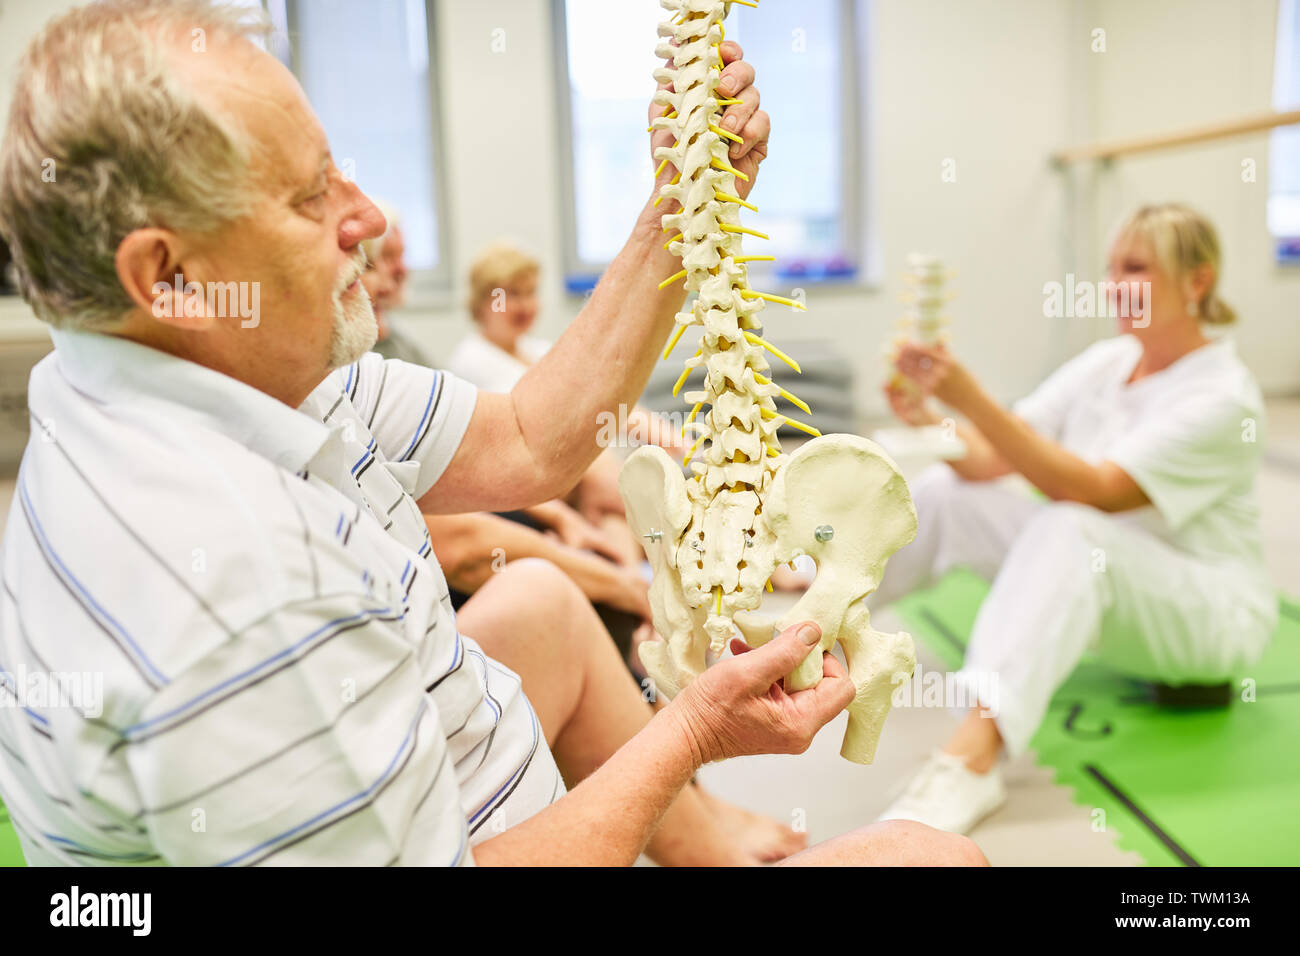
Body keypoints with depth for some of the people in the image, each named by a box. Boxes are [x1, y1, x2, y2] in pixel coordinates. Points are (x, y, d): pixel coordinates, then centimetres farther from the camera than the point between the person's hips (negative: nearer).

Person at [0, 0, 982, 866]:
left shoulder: (252, 371, -7)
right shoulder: (225, 575, -37)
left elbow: (528, 447, -2)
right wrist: (690, 732, -17)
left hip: (381, 776, 9)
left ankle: (710, 840, 43)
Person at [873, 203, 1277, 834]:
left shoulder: (1222, 396, -18)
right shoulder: (1107, 362, 2)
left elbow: (1092, 492, -31)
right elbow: (988, 461, -6)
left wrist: (971, 398, -39)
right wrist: (928, 420, -27)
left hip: (1213, 612, -7)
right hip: (1101, 589, 7)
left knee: (1069, 529, -37)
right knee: (951, 490, -6)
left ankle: (974, 754, -51)